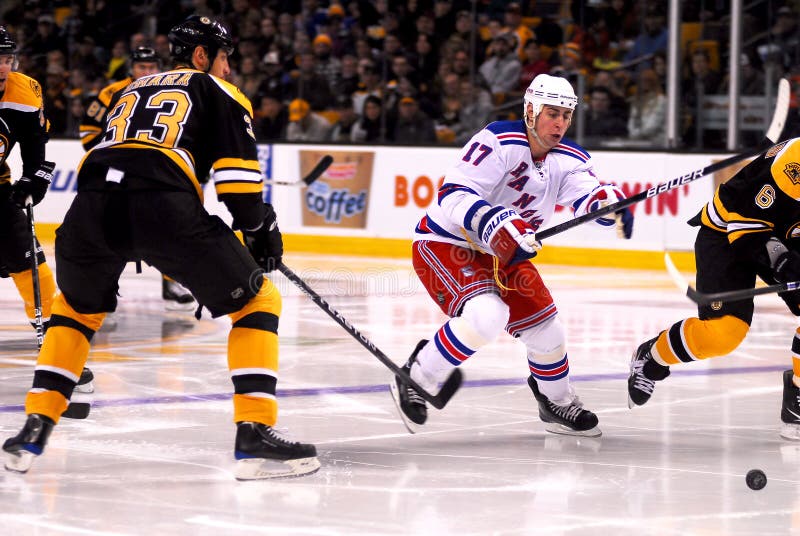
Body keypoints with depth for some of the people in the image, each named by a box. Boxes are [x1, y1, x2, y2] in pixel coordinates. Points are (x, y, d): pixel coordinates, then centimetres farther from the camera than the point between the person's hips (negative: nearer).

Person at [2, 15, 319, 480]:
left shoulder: (130, 90, 37)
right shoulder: (219, 93, 20)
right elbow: (237, 177, 7)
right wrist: (261, 230, 20)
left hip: (92, 203, 5)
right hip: (166, 207, -5)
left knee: (78, 308, 33)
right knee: (258, 301, 12)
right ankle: (255, 435, -1)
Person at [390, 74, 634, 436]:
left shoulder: (569, 159, -4)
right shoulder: (500, 142, -23)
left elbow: (588, 195, -23)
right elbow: (454, 196, -30)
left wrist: (609, 202, -47)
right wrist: (494, 223, -47)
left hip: (502, 255, 7)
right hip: (443, 244, -7)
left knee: (544, 327, 7)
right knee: (486, 314, -31)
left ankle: (557, 404, 35)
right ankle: (414, 379, -13)